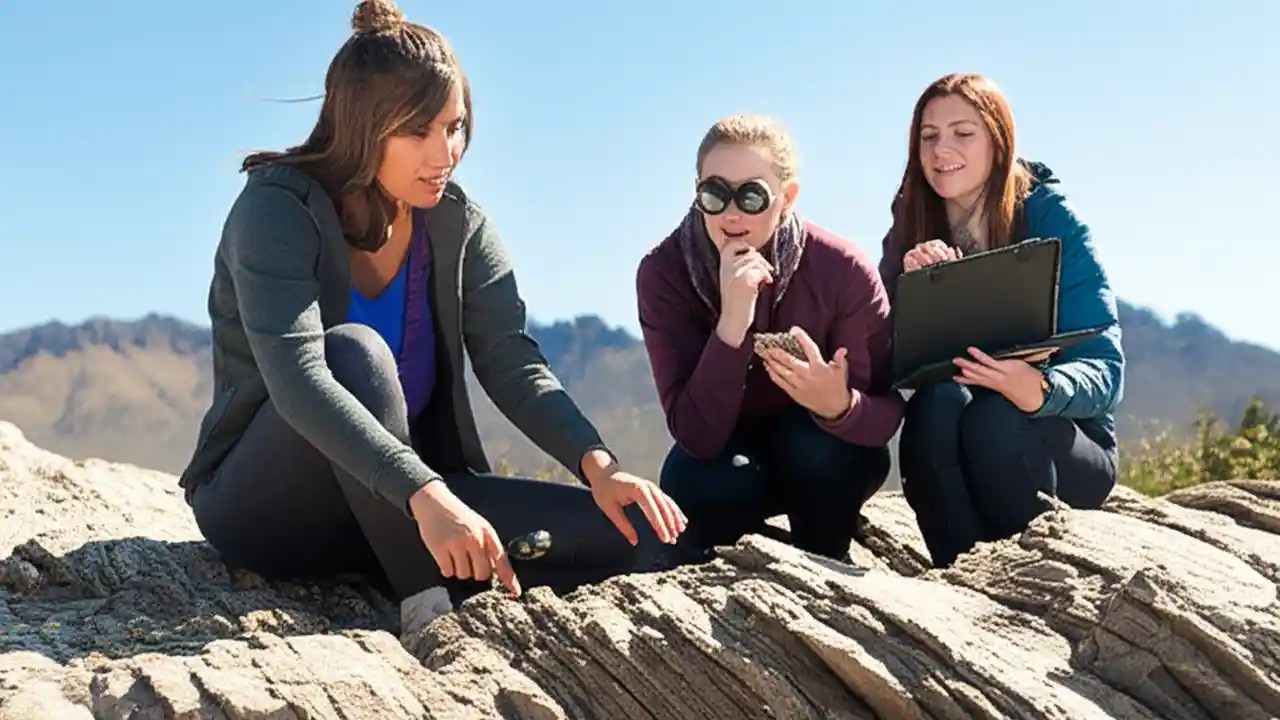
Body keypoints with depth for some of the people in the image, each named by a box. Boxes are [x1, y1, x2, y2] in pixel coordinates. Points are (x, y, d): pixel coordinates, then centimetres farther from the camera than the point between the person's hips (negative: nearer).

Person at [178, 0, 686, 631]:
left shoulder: (456, 222, -1)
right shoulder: (277, 209, -18)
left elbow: (512, 363, -10)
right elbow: (297, 378, -33)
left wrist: (597, 463, -29)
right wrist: (426, 496, -45)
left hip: (397, 515, 4)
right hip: (263, 504, -4)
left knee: (637, 538, -11)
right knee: (356, 349, -36)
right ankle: (430, 608, -31)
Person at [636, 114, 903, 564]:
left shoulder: (844, 270, -23)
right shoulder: (664, 271, -23)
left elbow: (887, 412, -22)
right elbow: (696, 435, -30)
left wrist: (840, 407, -46)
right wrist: (732, 323, -44)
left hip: (825, 465, 1)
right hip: (723, 455, 0)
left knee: (818, 442, -33)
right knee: (696, 482, -33)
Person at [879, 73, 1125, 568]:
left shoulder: (1053, 221, -10)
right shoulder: (911, 232, 0)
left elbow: (1105, 370, -18)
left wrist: (1040, 390, -40)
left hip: (1065, 446, -2)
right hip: (946, 447, 2)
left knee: (995, 417, -32)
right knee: (938, 401, -29)